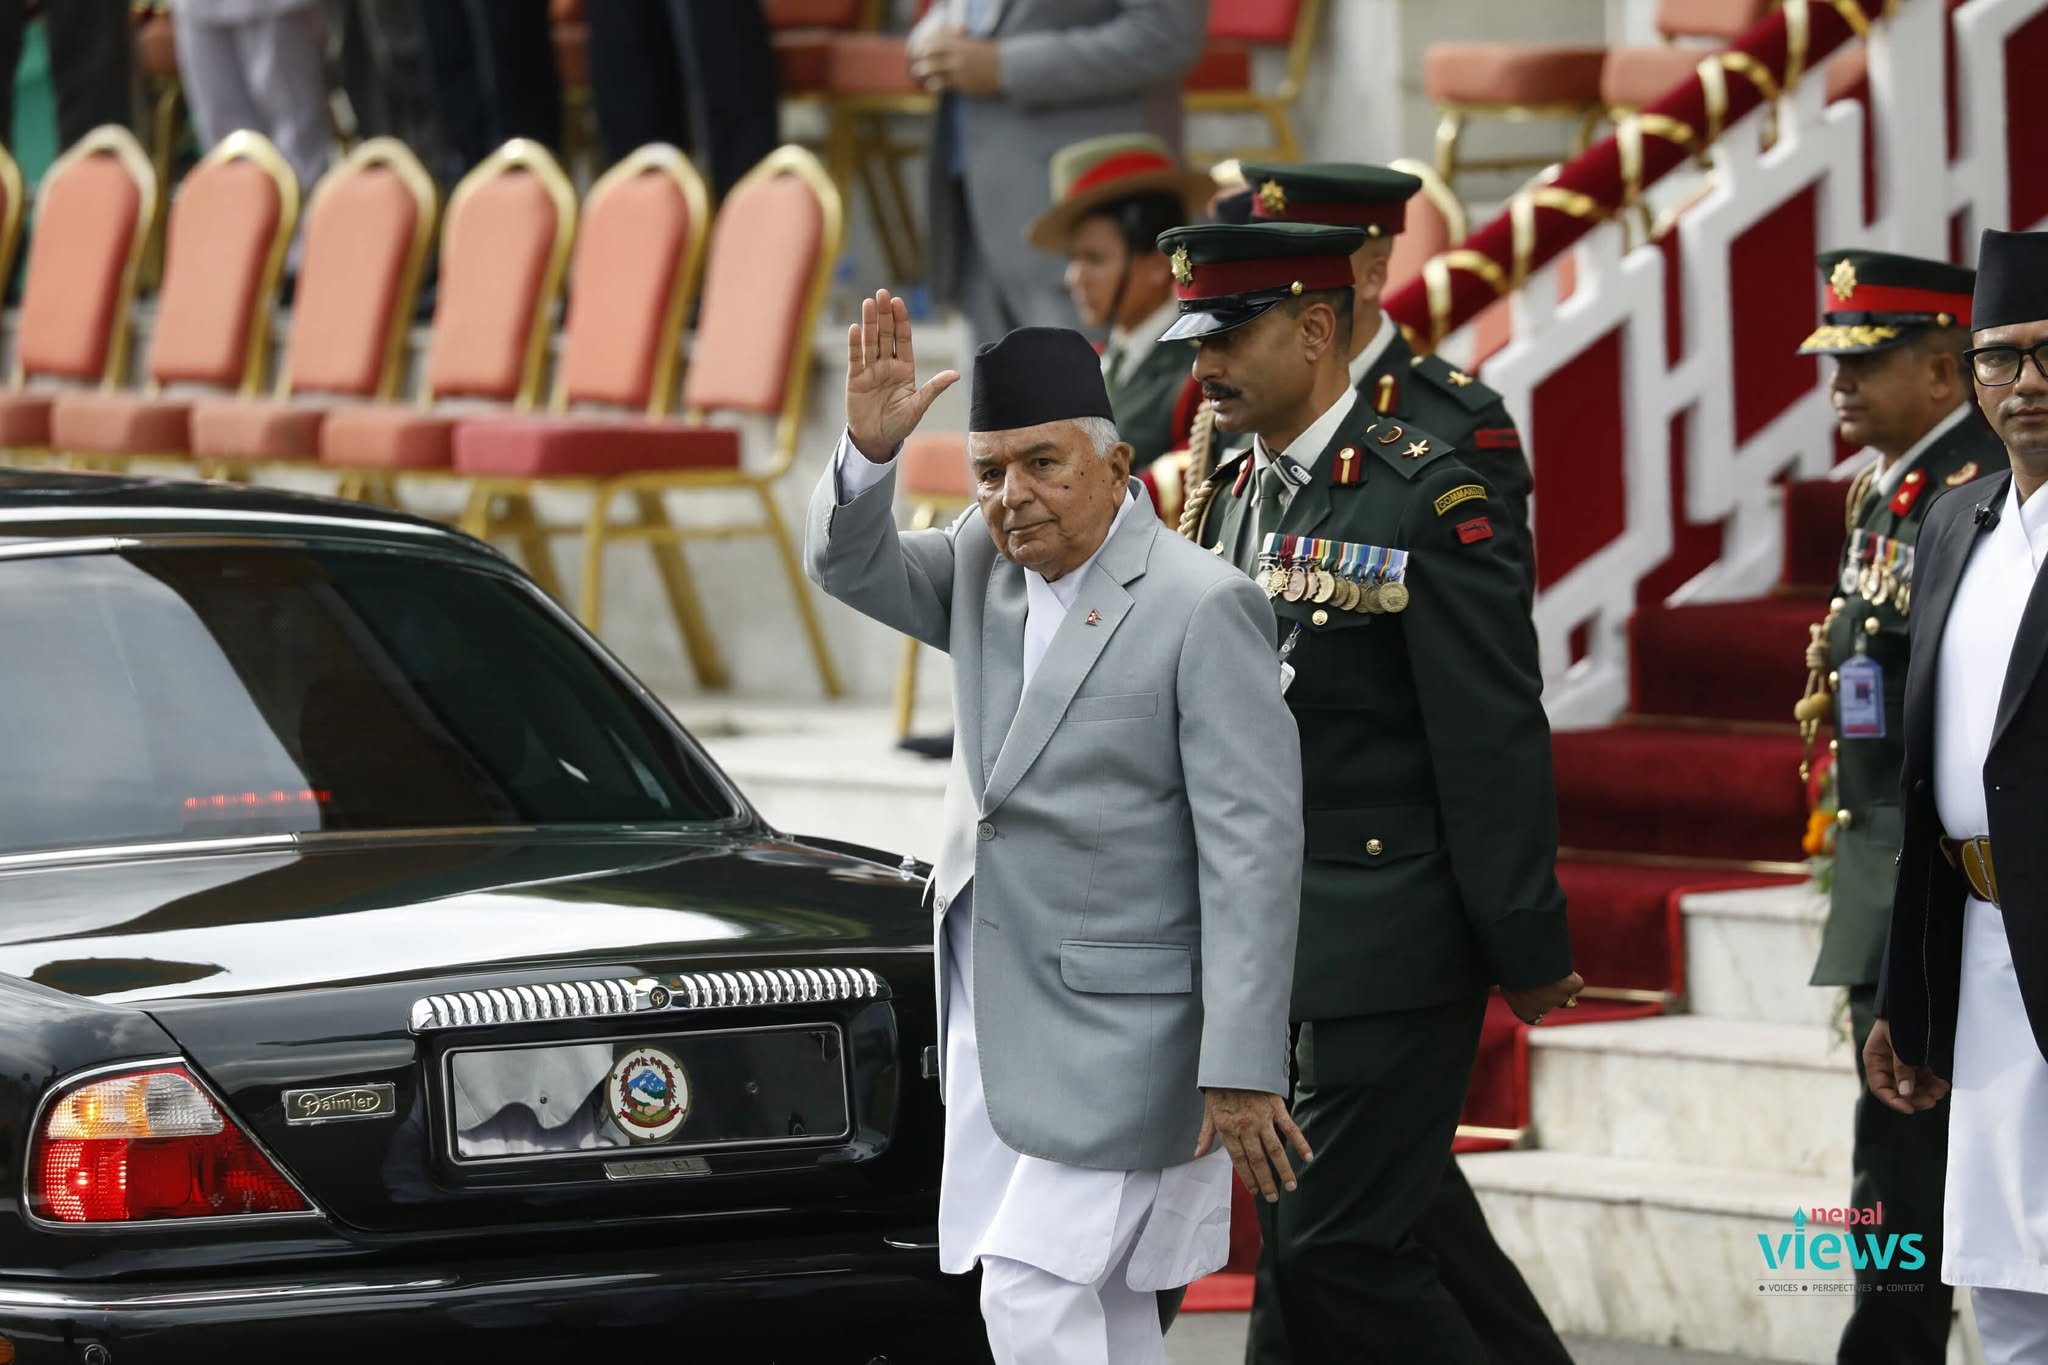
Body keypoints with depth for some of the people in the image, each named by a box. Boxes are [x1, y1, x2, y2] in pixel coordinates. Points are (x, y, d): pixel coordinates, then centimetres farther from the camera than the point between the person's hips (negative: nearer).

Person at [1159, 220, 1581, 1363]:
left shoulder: (1423, 495, -11)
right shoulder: (1229, 501, 13)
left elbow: (1495, 740, -13)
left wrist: (1528, 954, -13)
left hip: (1387, 954, -8)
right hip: (1267, 954, 8)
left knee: (1338, 1248, -11)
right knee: (1293, 1252, 8)